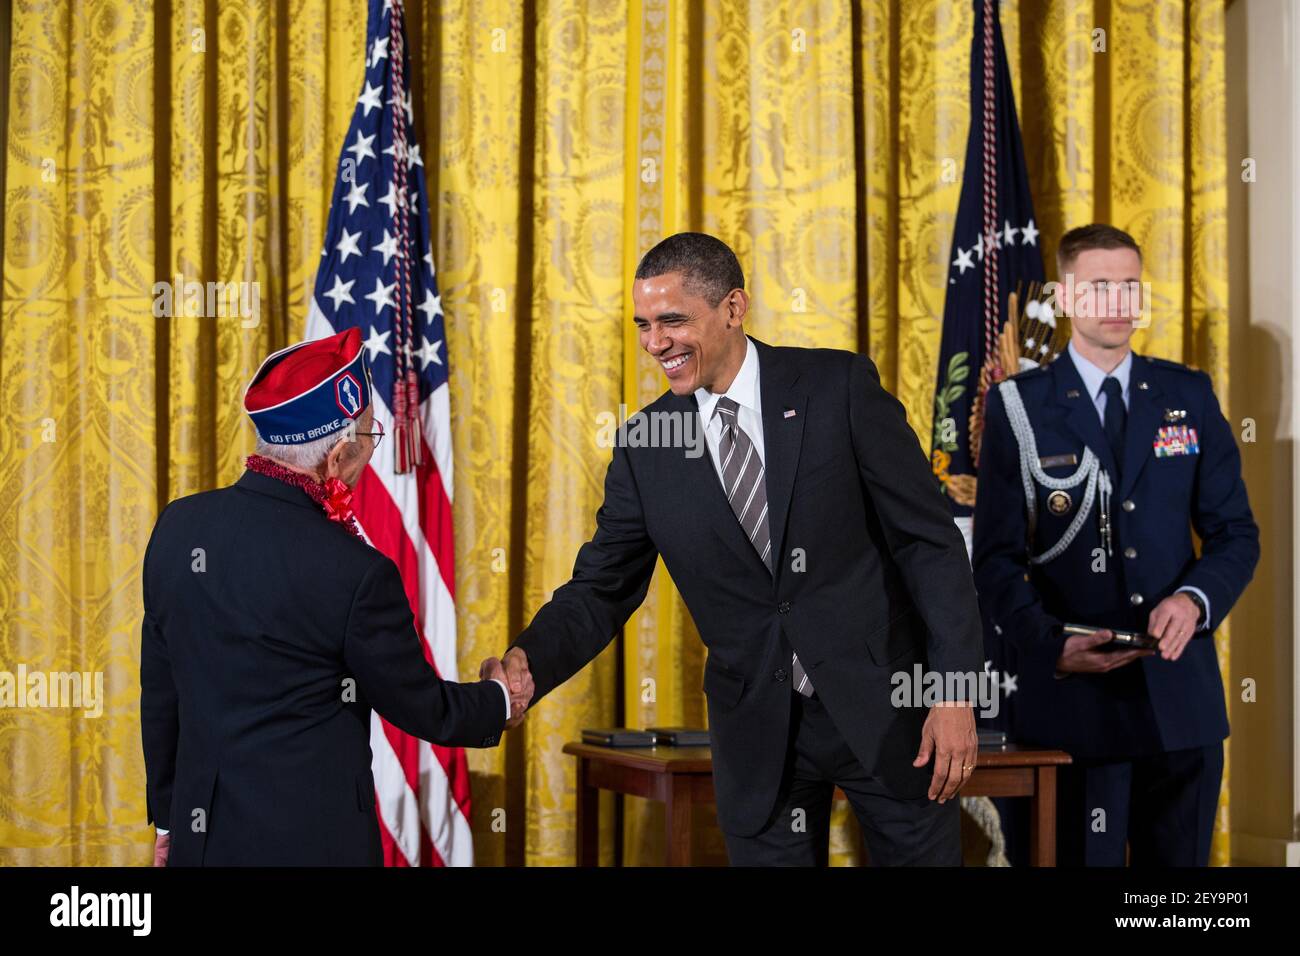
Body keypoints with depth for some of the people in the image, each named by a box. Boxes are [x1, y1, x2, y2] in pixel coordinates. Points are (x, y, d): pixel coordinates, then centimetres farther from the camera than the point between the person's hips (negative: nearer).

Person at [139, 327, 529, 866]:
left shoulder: (178, 526, -2)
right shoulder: (355, 574, -19)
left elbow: (159, 692, 7)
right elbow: (420, 706, -4)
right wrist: (499, 702, 16)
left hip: (201, 834, 6)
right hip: (312, 841, -6)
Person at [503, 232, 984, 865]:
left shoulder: (840, 387, -7)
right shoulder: (645, 447, 1)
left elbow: (929, 540, -7)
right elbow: (601, 588, 3)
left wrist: (955, 693, -12)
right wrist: (528, 664, -18)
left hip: (885, 713, -2)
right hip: (761, 740, 2)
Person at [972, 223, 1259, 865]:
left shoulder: (1188, 396, 8)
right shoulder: (1019, 407, 0)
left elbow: (1235, 533, 7)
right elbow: (997, 558, -3)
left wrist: (1195, 599, -14)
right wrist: (1050, 645, -19)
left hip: (1180, 691, 3)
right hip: (1071, 693, -3)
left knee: (1179, 858, 12)